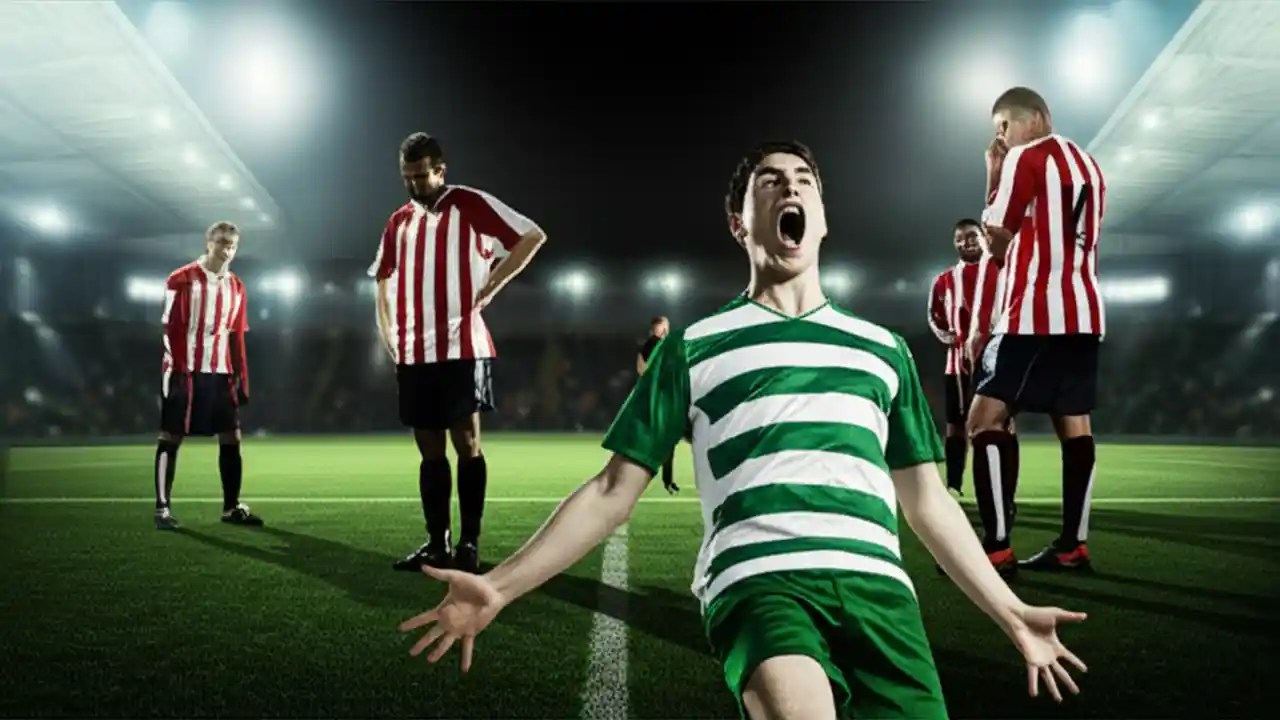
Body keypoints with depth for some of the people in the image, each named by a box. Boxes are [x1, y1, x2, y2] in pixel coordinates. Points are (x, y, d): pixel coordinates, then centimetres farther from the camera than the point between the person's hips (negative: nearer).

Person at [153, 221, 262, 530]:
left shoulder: (236, 288, 12)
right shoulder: (181, 280, -4)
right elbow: (171, 329, -7)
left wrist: (241, 379, 9)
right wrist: (179, 370, -14)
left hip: (221, 373, 5)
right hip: (184, 371, -5)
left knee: (231, 438, 5)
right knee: (170, 438, 0)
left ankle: (231, 506, 15)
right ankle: (163, 508, 7)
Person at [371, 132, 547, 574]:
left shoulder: (471, 205, -1)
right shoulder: (399, 221, 16)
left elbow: (532, 236, -4)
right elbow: (384, 282, 23)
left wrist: (490, 287, -7)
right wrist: (387, 335, 9)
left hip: (462, 348, -6)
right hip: (413, 354, 6)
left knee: (466, 443, -3)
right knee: (429, 449, 8)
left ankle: (469, 544, 4)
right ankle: (437, 543, 16)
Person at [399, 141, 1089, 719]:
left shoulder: (882, 348, 23)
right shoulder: (694, 347, 15)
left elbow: (926, 499, 27)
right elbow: (613, 492, 13)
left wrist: (1010, 613, 24)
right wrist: (500, 586, 5)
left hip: (875, 582, 4)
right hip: (758, 579, -4)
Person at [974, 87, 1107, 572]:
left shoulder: (1025, 158, -4)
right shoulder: (1088, 164, 20)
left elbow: (996, 239, -4)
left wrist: (993, 176, 3)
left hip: (1036, 314, -9)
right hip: (1083, 313, 9)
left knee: (985, 418, -10)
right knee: (1074, 423, 7)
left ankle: (998, 547, -16)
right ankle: (1073, 545, 8)